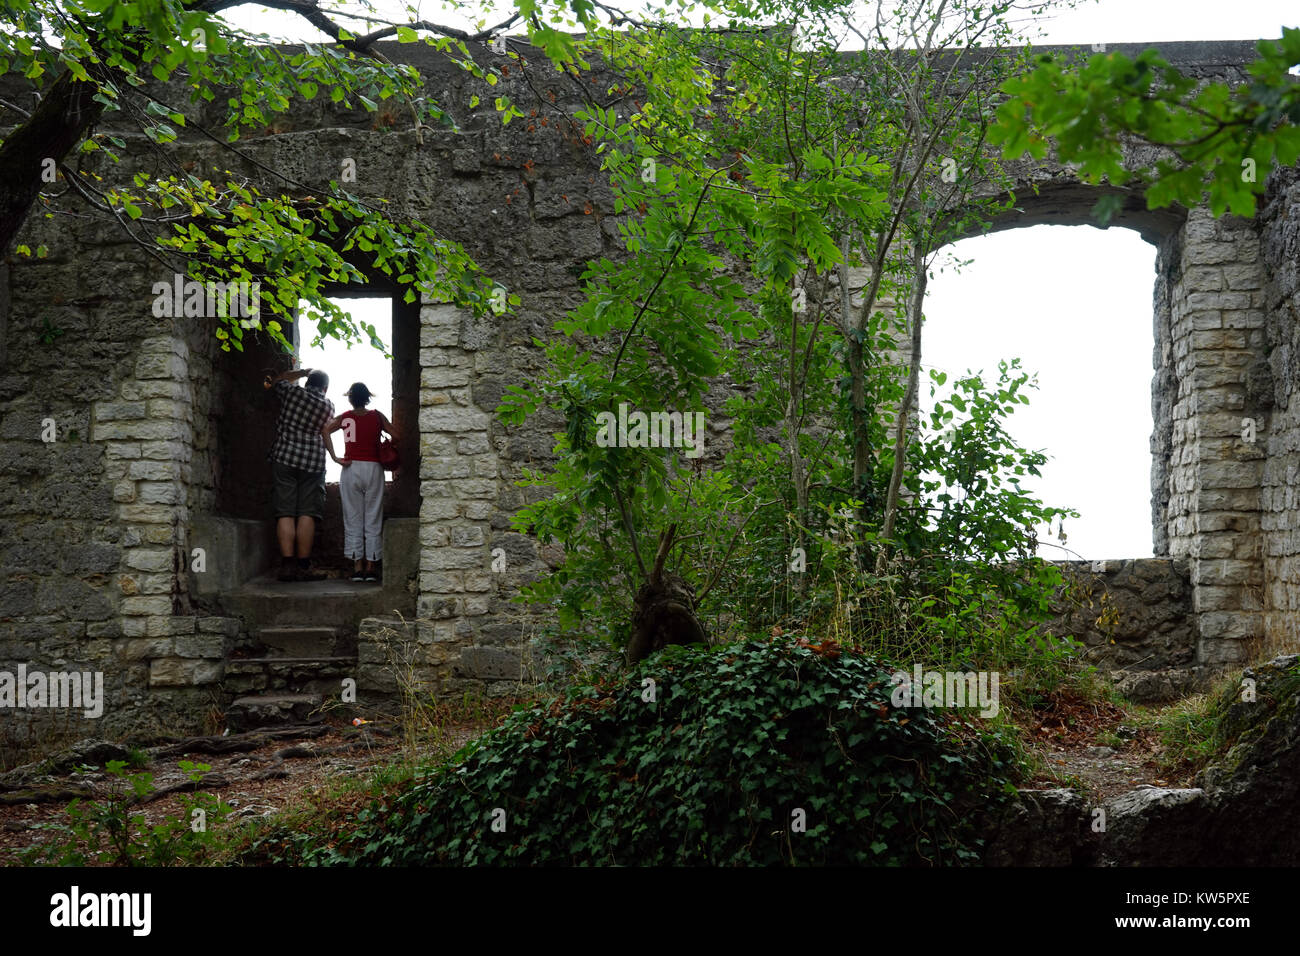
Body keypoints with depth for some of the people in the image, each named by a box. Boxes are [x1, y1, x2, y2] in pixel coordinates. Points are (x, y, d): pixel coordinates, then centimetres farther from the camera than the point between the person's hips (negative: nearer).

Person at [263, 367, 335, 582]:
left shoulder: (292, 392, 5)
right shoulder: (329, 406, 8)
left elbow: (277, 380, 25)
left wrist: (304, 371, 34)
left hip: (284, 458, 1)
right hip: (313, 462, 0)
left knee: (285, 513, 0)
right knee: (307, 515, -1)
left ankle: (287, 565, -6)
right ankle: (304, 567, -4)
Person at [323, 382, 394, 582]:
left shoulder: (344, 417, 5)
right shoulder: (377, 416, 6)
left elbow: (325, 430, -10)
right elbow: (394, 436, -2)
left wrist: (334, 457, -9)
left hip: (351, 469, 0)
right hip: (373, 468, 0)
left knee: (353, 519, 5)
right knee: (373, 519, 4)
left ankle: (357, 568, 1)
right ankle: (371, 568, 2)